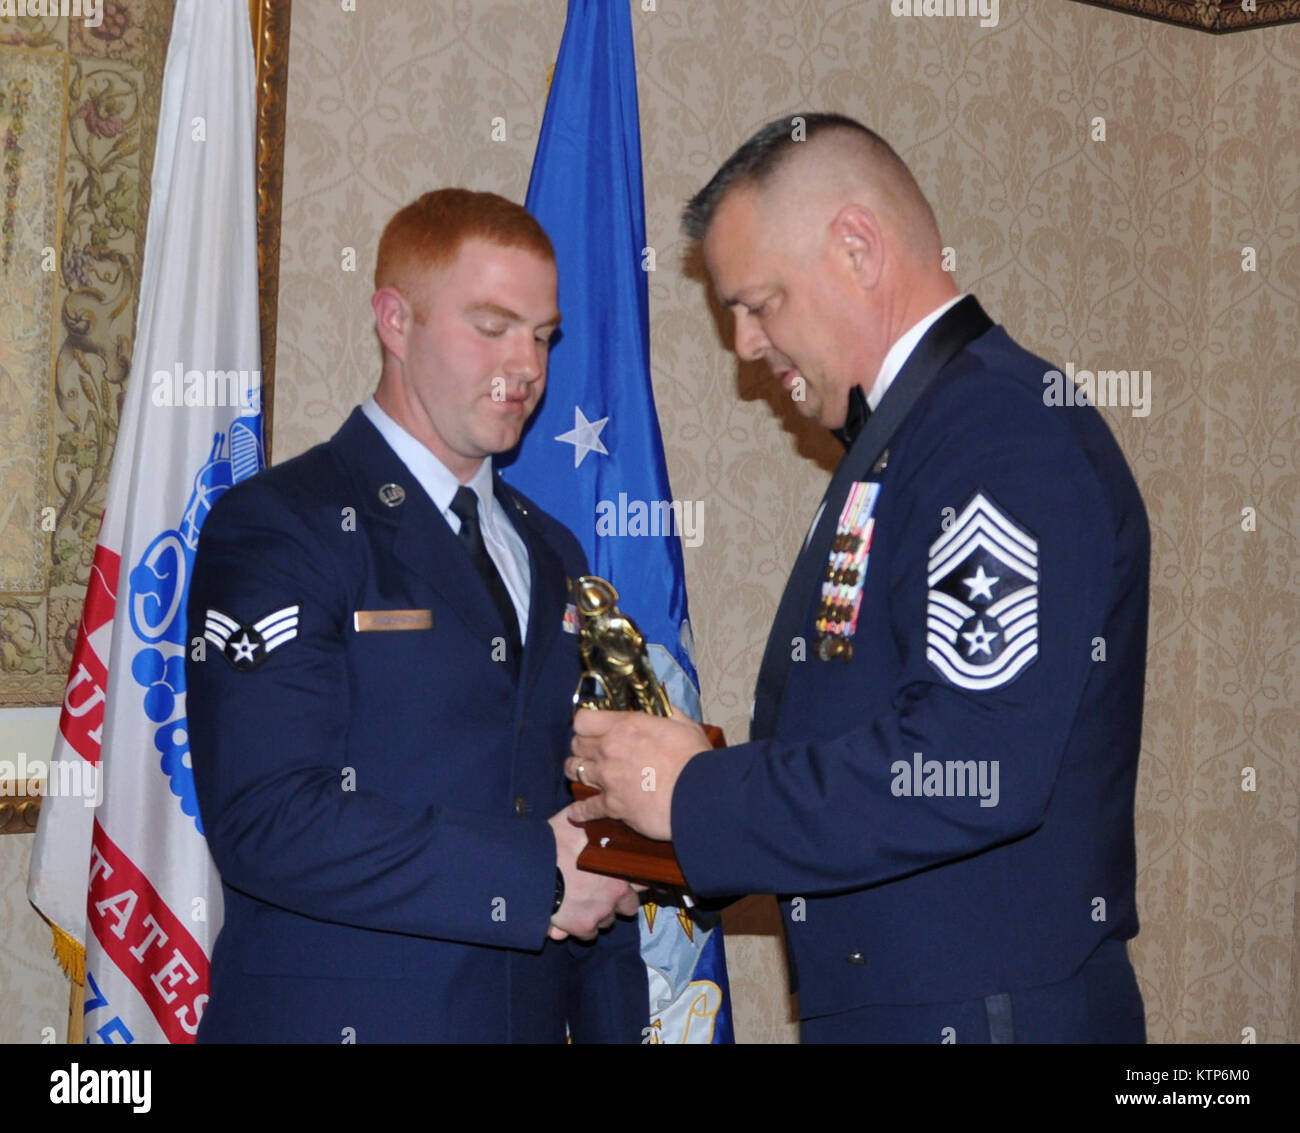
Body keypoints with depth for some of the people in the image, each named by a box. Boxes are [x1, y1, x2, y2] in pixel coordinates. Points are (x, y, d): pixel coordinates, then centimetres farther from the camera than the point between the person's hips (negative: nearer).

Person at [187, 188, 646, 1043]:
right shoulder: (276, 527, -9)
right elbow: (265, 820, -20)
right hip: (337, 1014, -6)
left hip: (531, 1014, 7)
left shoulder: (550, 554, 15)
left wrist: (611, 1024, 7)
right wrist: (528, 878, -19)